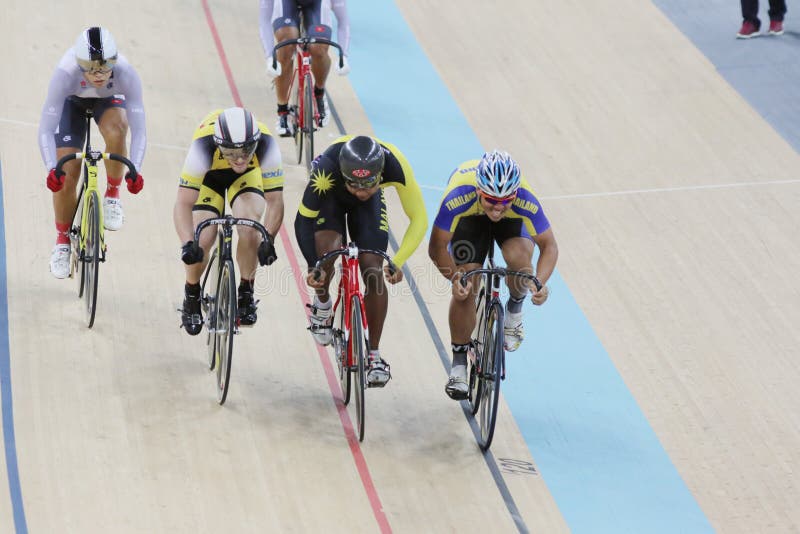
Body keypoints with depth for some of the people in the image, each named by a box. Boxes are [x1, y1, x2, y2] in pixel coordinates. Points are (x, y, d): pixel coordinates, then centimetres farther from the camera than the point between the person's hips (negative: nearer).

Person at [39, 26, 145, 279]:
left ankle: (113, 194, -9)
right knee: (65, 177, -9)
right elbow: (46, 129, -38)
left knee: (116, 130, -34)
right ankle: (62, 240, 15)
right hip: (72, 102, 0)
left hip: (109, 100, 0)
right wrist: (51, 169, -51)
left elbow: (138, 128, -36)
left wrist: (134, 170, -49)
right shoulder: (65, 73, -40)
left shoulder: (126, 73, -38)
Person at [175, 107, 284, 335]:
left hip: (249, 176, 1)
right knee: (201, 242, -15)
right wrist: (188, 244, -55)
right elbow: (184, 203, -41)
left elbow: (275, 200, -34)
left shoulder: (265, 144, -39)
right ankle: (192, 297, 16)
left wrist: (268, 240, -48)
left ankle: (246, 293, 1)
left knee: (250, 230, -25)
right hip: (209, 175, 0)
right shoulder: (204, 146, -41)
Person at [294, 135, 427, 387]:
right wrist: (312, 267, -42)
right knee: (328, 249, -29)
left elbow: (418, 219, -29)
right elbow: (304, 219, -31)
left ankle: (374, 355, 4)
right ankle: (322, 304, 3)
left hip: (370, 205, 1)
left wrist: (398, 262, -40)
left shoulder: (395, 165, -40)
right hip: (331, 197, -1)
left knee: (374, 274, -10)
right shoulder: (326, 170, -43)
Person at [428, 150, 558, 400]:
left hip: (512, 220, 0)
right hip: (470, 217, 0)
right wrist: (455, 278, -44)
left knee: (519, 256, -30)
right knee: (466, 287, -12)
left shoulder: (525, 201, -40)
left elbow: (549, 245, -28)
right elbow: (437, 247, -30)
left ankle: (515, 310, 3)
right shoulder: (459, 197, -42)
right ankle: (459, 365, 2)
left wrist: (540, 283, -45)